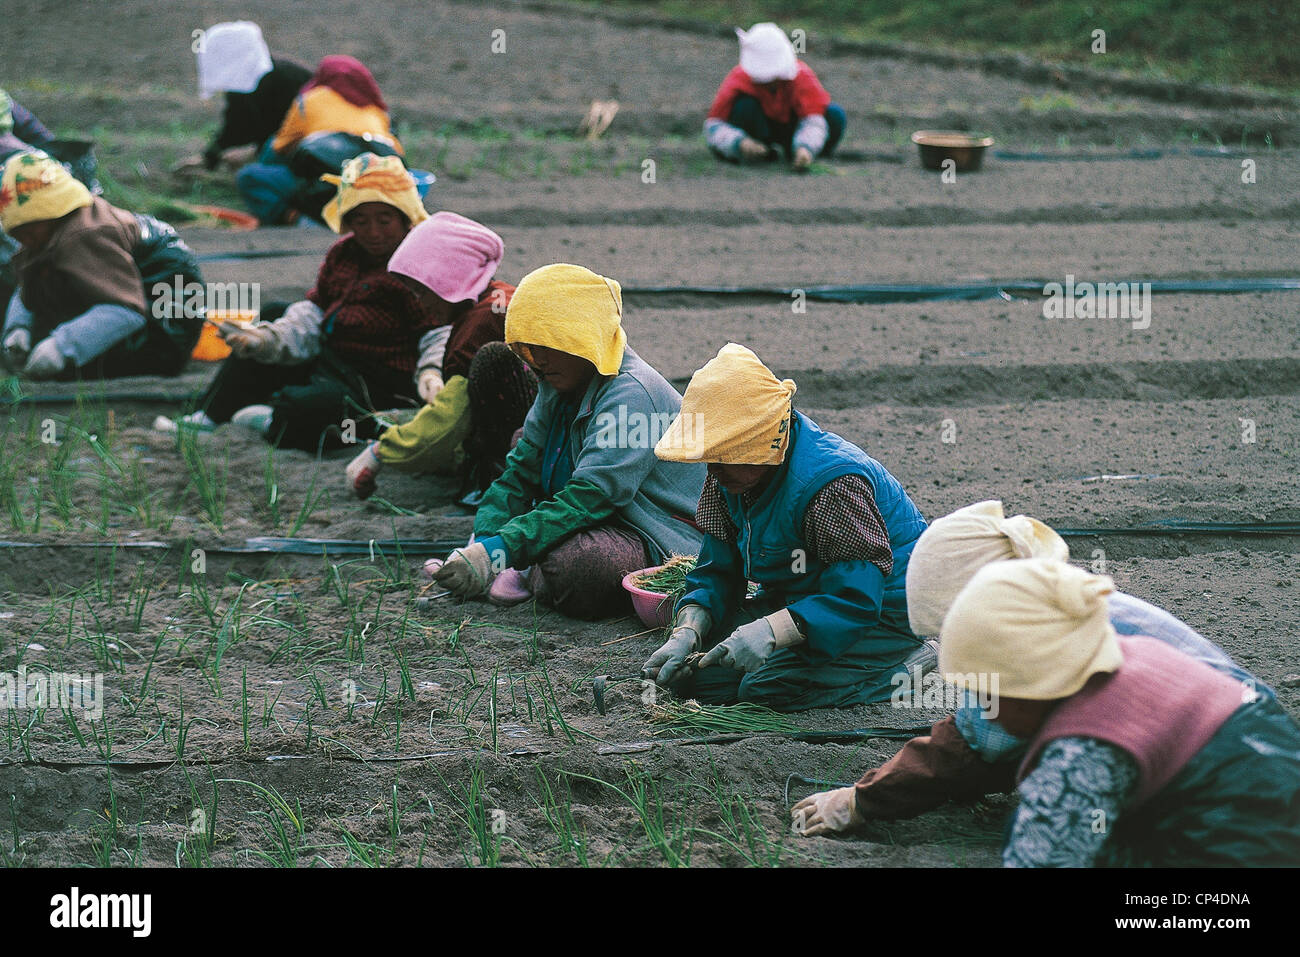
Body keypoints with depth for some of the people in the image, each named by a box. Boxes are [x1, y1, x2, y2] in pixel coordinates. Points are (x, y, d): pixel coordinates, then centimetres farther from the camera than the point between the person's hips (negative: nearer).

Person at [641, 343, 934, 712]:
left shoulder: (835, 486, -31)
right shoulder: (729, 479, -4)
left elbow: (856, 600, -33)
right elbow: (715, 573, 2)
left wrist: (770, 630, -43)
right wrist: (688, 631, -18)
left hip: (881, 615, -8)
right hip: (793, 604, 8)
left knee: (772, 688, -28)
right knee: (687, 673, -7)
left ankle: (903, 668, -7)